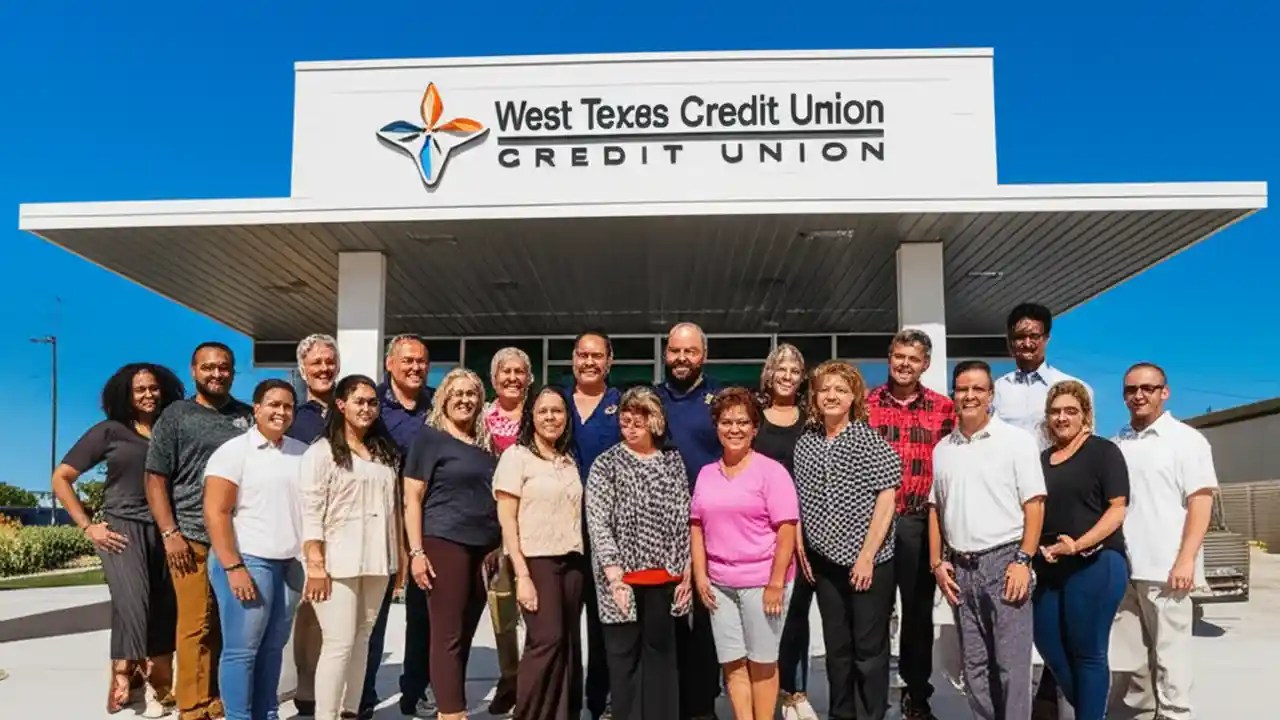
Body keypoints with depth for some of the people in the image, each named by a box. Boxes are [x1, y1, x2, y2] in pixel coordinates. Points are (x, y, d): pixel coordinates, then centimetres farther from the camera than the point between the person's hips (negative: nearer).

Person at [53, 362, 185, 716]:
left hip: (165, 531, 3)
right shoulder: (109, 431, 3)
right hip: (122, 529, -2)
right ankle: (121, 683, -4)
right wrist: (87, 526, -2)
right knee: (132, 602, -17)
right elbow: (61, 478, 4)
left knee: (165, 609, 4)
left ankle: (159, 688, 14)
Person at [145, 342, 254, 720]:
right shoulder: (176, 416, 5)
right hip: (193, 539, -3)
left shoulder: (248, 416, 13)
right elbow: (155, 478, 1)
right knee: (197, 626, -4)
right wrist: (170, 533, -8)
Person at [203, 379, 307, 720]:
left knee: (273, 648, 10)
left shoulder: (302, 453, 11)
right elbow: (216, 512, -11)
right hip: (248, 560, -5)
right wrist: (233, 567, -17)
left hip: (290, 563, 5)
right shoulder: (234, 451, -6)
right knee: (242, 649, -1)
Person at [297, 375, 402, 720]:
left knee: (361, 639, 11)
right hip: (337, 562, -6)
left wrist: (400, 555, 11)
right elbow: (310, 513, -10)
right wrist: (316, 566, -15)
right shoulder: (322, 451, -5)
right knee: (339, 643, -7)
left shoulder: (386, 452, 13)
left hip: (376, 561, 6)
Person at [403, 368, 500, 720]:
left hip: (484, 547, 6)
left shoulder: (486, 443, 14)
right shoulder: (430, 437, -1)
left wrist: (499, 547, 14)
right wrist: (416, 551, -13)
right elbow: (412, 498, -5)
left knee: (465, 636, 9)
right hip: (444, 543, -6)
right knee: (448, 635, -5)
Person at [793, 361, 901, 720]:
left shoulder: (870, 440, -7)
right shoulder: (805, 443, 5)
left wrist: (867, 555, -14)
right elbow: (799, 503, 11)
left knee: (870, 647, 4)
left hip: (869, 560, -4)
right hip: (825, 561, 4)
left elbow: (886, 500, -10)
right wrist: (801, 550, 5)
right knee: (836, 647, 14)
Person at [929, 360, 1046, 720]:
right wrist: (937, 562, 8)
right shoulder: (943, 449, 12)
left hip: (1004, 561, -5)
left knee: (1011, 663, -2)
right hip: (960, 568, 5)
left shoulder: (1017, 440, -3)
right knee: (974, 663, 12)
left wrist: (1023, 561, -13)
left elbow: (1034, 504, -6)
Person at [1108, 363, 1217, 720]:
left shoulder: (1186, 439, -2)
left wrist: (1186, 559, -16)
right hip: (1122, 568, 5)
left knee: (1169, 657, 0)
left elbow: (1201, 502, -8)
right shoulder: (1116, 444, 12)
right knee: (1127, 659, 12)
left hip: (1165, 569, -5)